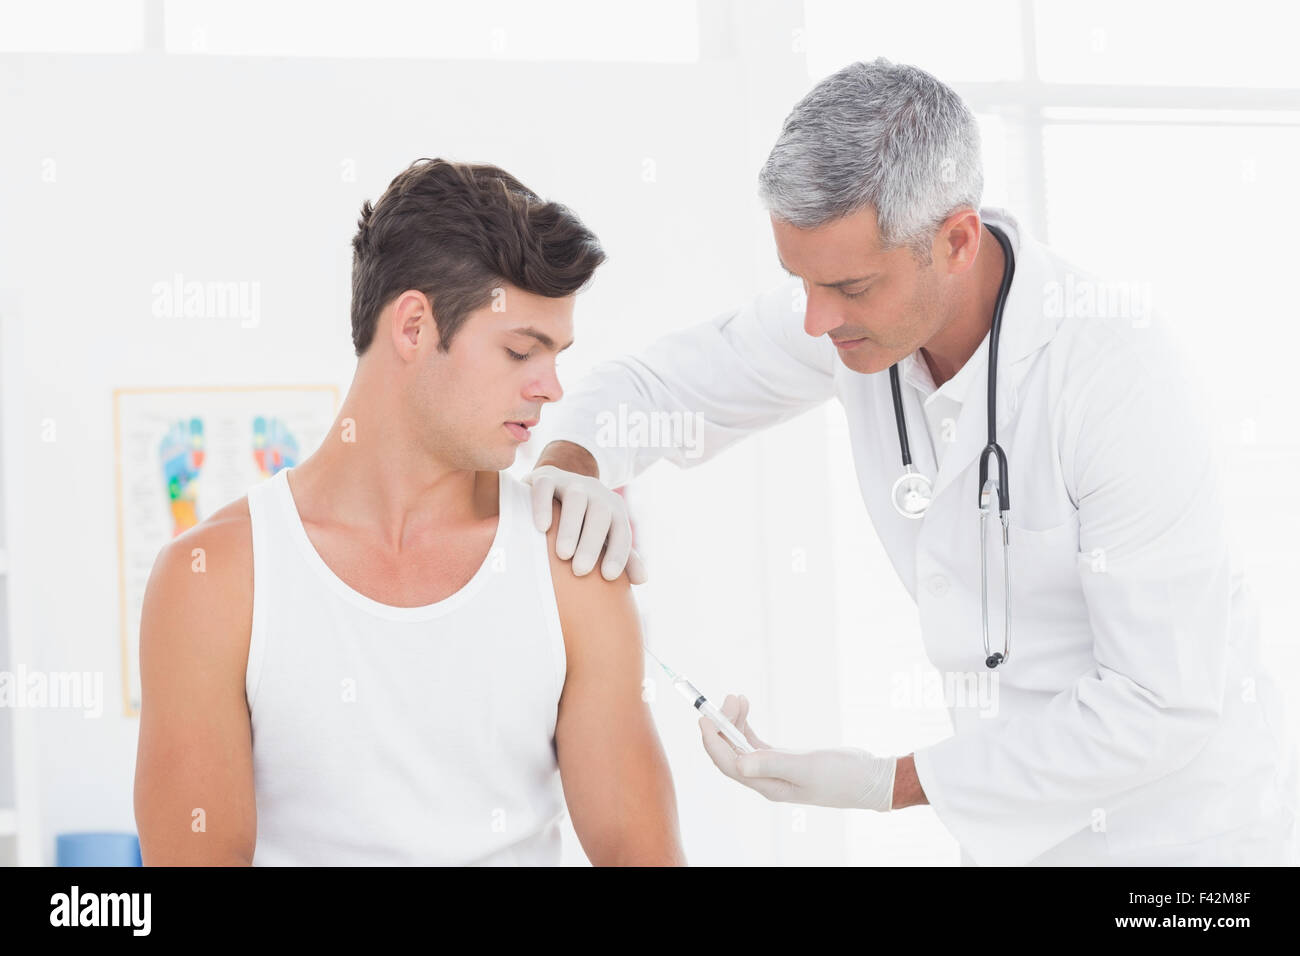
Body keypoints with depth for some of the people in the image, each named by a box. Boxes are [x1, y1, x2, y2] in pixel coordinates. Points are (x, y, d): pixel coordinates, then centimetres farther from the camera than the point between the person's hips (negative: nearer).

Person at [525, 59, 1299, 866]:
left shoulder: (1124, 380, -31)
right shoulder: (855, 289, -12)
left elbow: (1165, 705, -26)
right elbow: (657, 383, 3)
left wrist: (887, 786, -22)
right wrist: (574, 466, -21)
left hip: (1186, 823, -6)